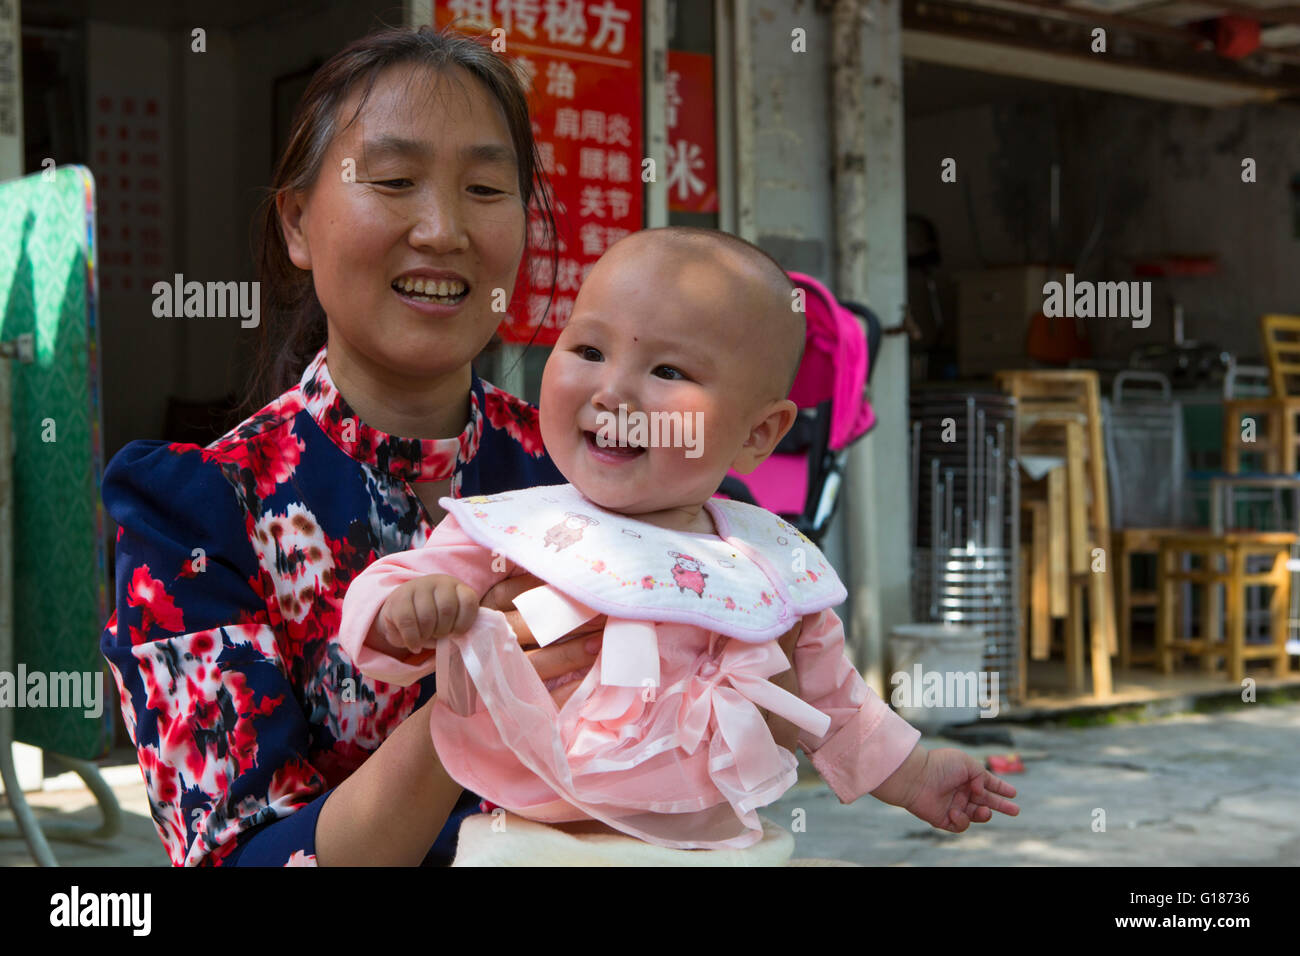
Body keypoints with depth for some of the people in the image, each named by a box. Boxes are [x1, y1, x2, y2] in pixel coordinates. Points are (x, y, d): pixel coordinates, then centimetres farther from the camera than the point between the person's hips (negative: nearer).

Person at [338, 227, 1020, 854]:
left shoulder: (776, 567, 4)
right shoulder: (507, 529, -4)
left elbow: (832, 705, 19)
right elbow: (377, 593, 0)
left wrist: (912, 778, 22)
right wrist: (406, 610, -21)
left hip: (713, 845, 2)